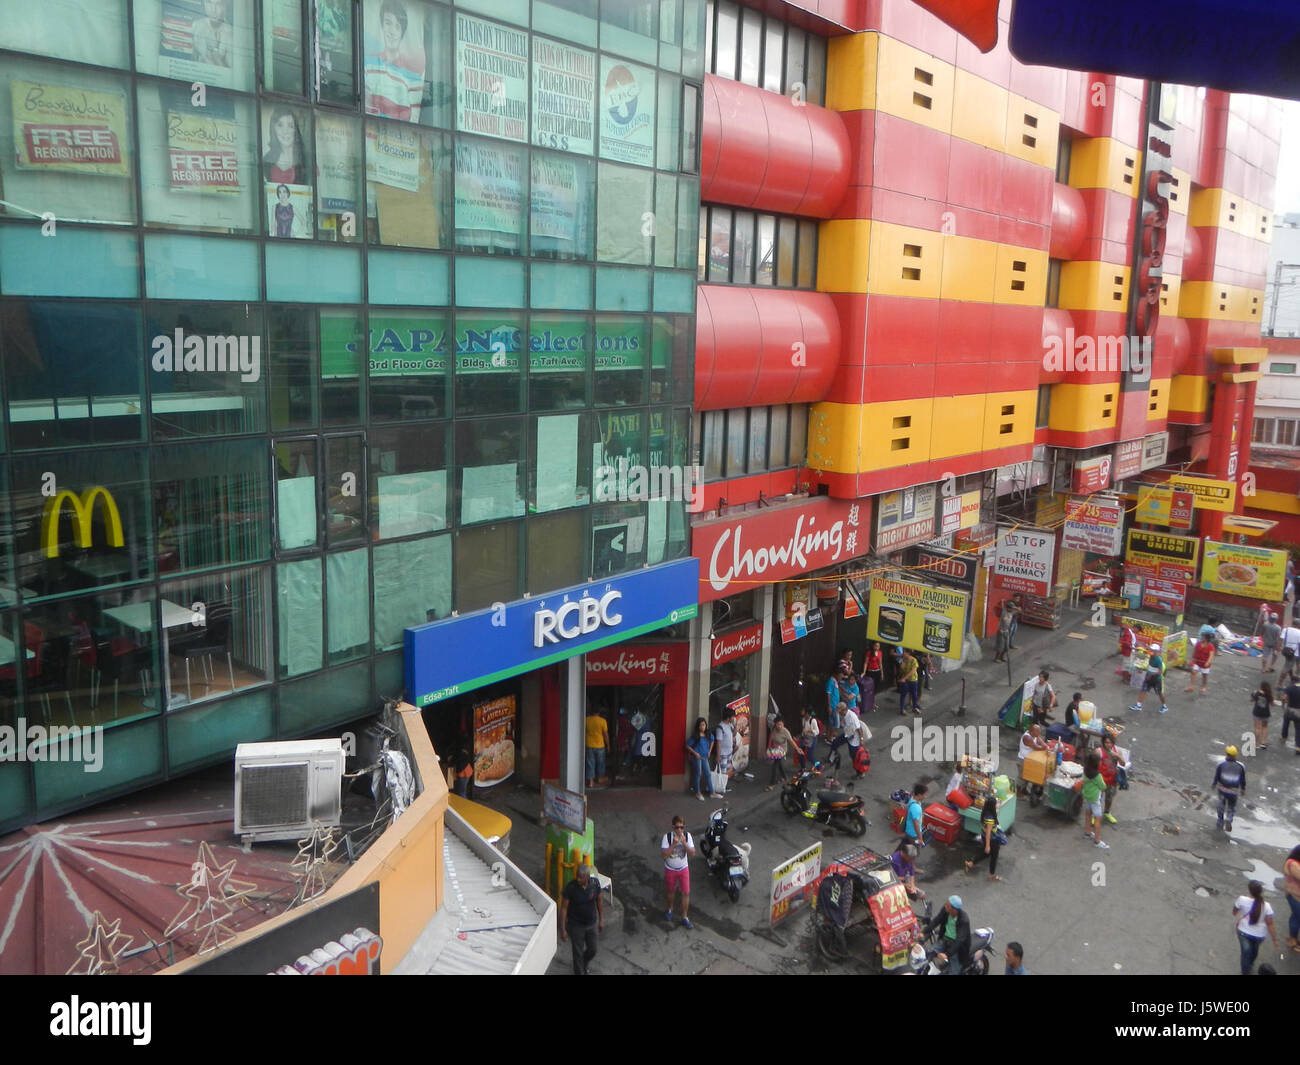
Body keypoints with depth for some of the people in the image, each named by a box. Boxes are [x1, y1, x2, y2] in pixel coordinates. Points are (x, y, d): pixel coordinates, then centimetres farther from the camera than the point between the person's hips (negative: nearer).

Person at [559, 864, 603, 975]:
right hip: (576, 925, -4)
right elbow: (563, 908, -18)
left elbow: (599, 901, -1)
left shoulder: (595, 883, -18)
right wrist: (562, 929, -15)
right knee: (578, 952, 11)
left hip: (591, 923, 4)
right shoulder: (570, 887, -27)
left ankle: (583, 965, 52)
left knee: (592, 950, 20)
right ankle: (579, 972, 36)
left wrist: (601, 920, 6)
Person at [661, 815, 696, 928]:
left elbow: (692, 854, -15)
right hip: (670, 869, -1)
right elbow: (664, 854, -24)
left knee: (686, 893, 1)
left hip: (683, 869, 1)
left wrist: (684, 843, -30)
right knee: (671, 891, 19)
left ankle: (685, 918, 17)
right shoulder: (667, 836, -21)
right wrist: (674, 844, -35)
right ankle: (670, 910, 45)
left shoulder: (687, 835, -15)